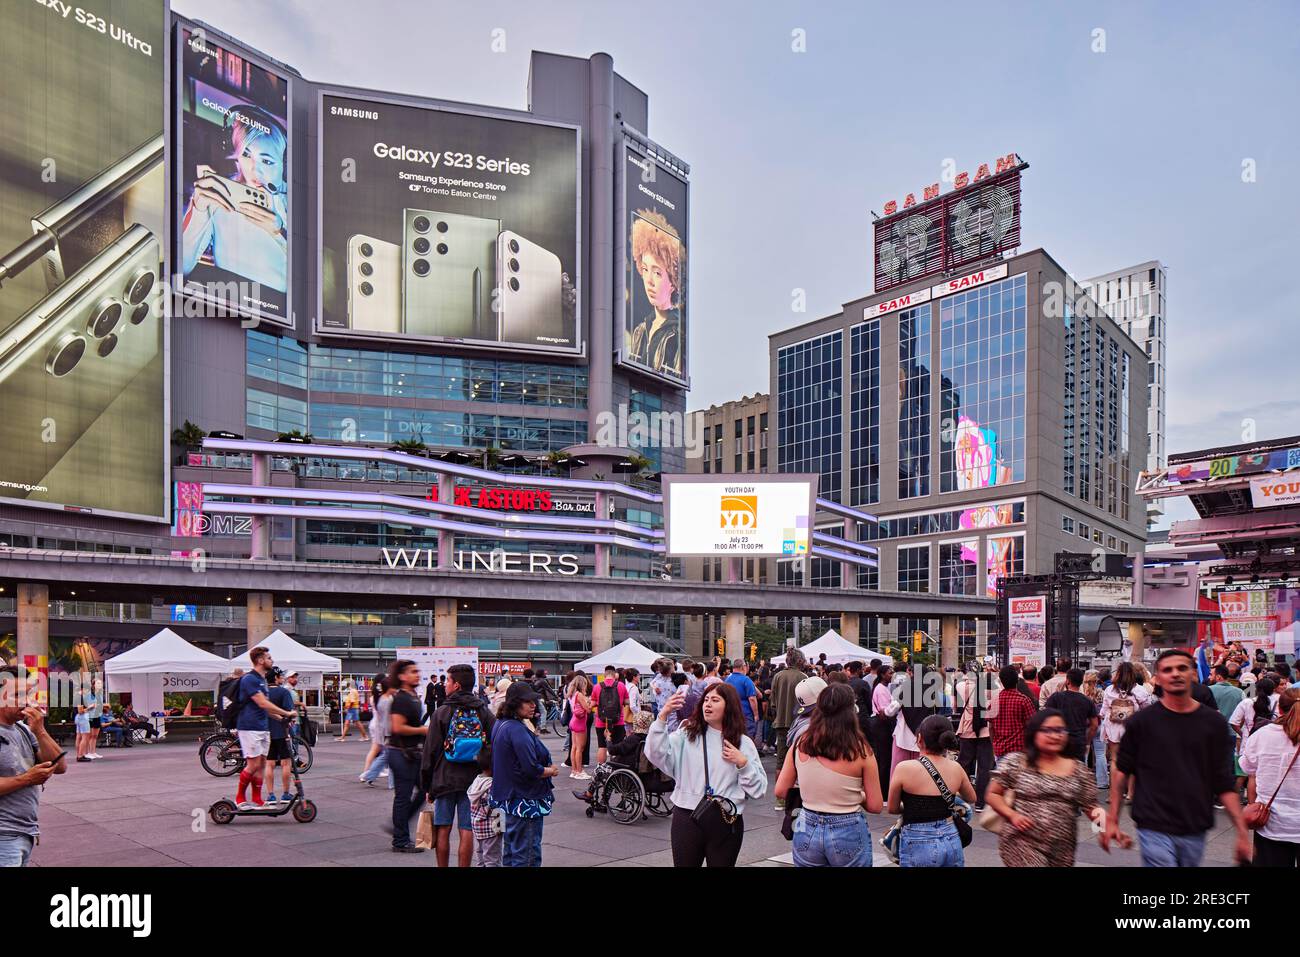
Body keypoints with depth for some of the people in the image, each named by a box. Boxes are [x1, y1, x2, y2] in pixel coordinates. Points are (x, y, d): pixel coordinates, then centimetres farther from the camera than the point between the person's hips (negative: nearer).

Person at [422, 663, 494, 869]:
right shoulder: (484, 713, 1)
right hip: (473, 781, 1)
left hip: (445, 779, -1)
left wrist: (428, 786, 5)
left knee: (443, 830, 9)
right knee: (467, 831, 3)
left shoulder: (441, 713, -4)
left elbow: (430, 751, -3)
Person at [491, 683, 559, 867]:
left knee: (511, 850, 19)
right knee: (528, 855, -1)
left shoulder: (500, 724, 7)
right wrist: (551, 771, -8)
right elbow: (532, 770, -27)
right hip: (525, 801, -10)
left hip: (507, 796, 10)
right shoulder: (517, 730, -23)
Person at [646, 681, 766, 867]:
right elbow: (656, 753, -14)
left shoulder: (743, 743, 3)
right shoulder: (687, 734, 2)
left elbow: (758, 790, 3)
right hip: (687, 818, 0)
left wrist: (742, 763, -10)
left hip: (726, 823, 0)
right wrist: (663, 715, -21)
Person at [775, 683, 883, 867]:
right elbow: (875, 806, -8)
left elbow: (780, 791, 2)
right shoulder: (861, 751, -14)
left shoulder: (800, 745, -6)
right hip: (848, 833, -2)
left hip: (807, 830, 2)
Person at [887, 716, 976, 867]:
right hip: (951, 841, 4)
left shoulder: (904, 768, -12)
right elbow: (971, 798, 21)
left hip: (918, 845, -4)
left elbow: (892, 808, 2)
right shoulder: (956, 768, 0)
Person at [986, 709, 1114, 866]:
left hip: (1062, 850, 4)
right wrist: (1012, 815, -13)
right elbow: (993, 794, 2)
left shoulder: (1079, 769, 4)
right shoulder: (1015, 762, -4)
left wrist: (1109, 825, -12)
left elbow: (1091, 807, 6)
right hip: (1022, 844, -4)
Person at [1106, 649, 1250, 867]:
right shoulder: (1141, 722, -3)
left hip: (1195, 830, 3)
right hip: (1154, 829, -3)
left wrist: (1242, 831, -1)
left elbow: (1224, 783, 6)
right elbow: (1121, 771, 4)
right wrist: (1112, 819, 1)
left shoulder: (1214, 723, 3)